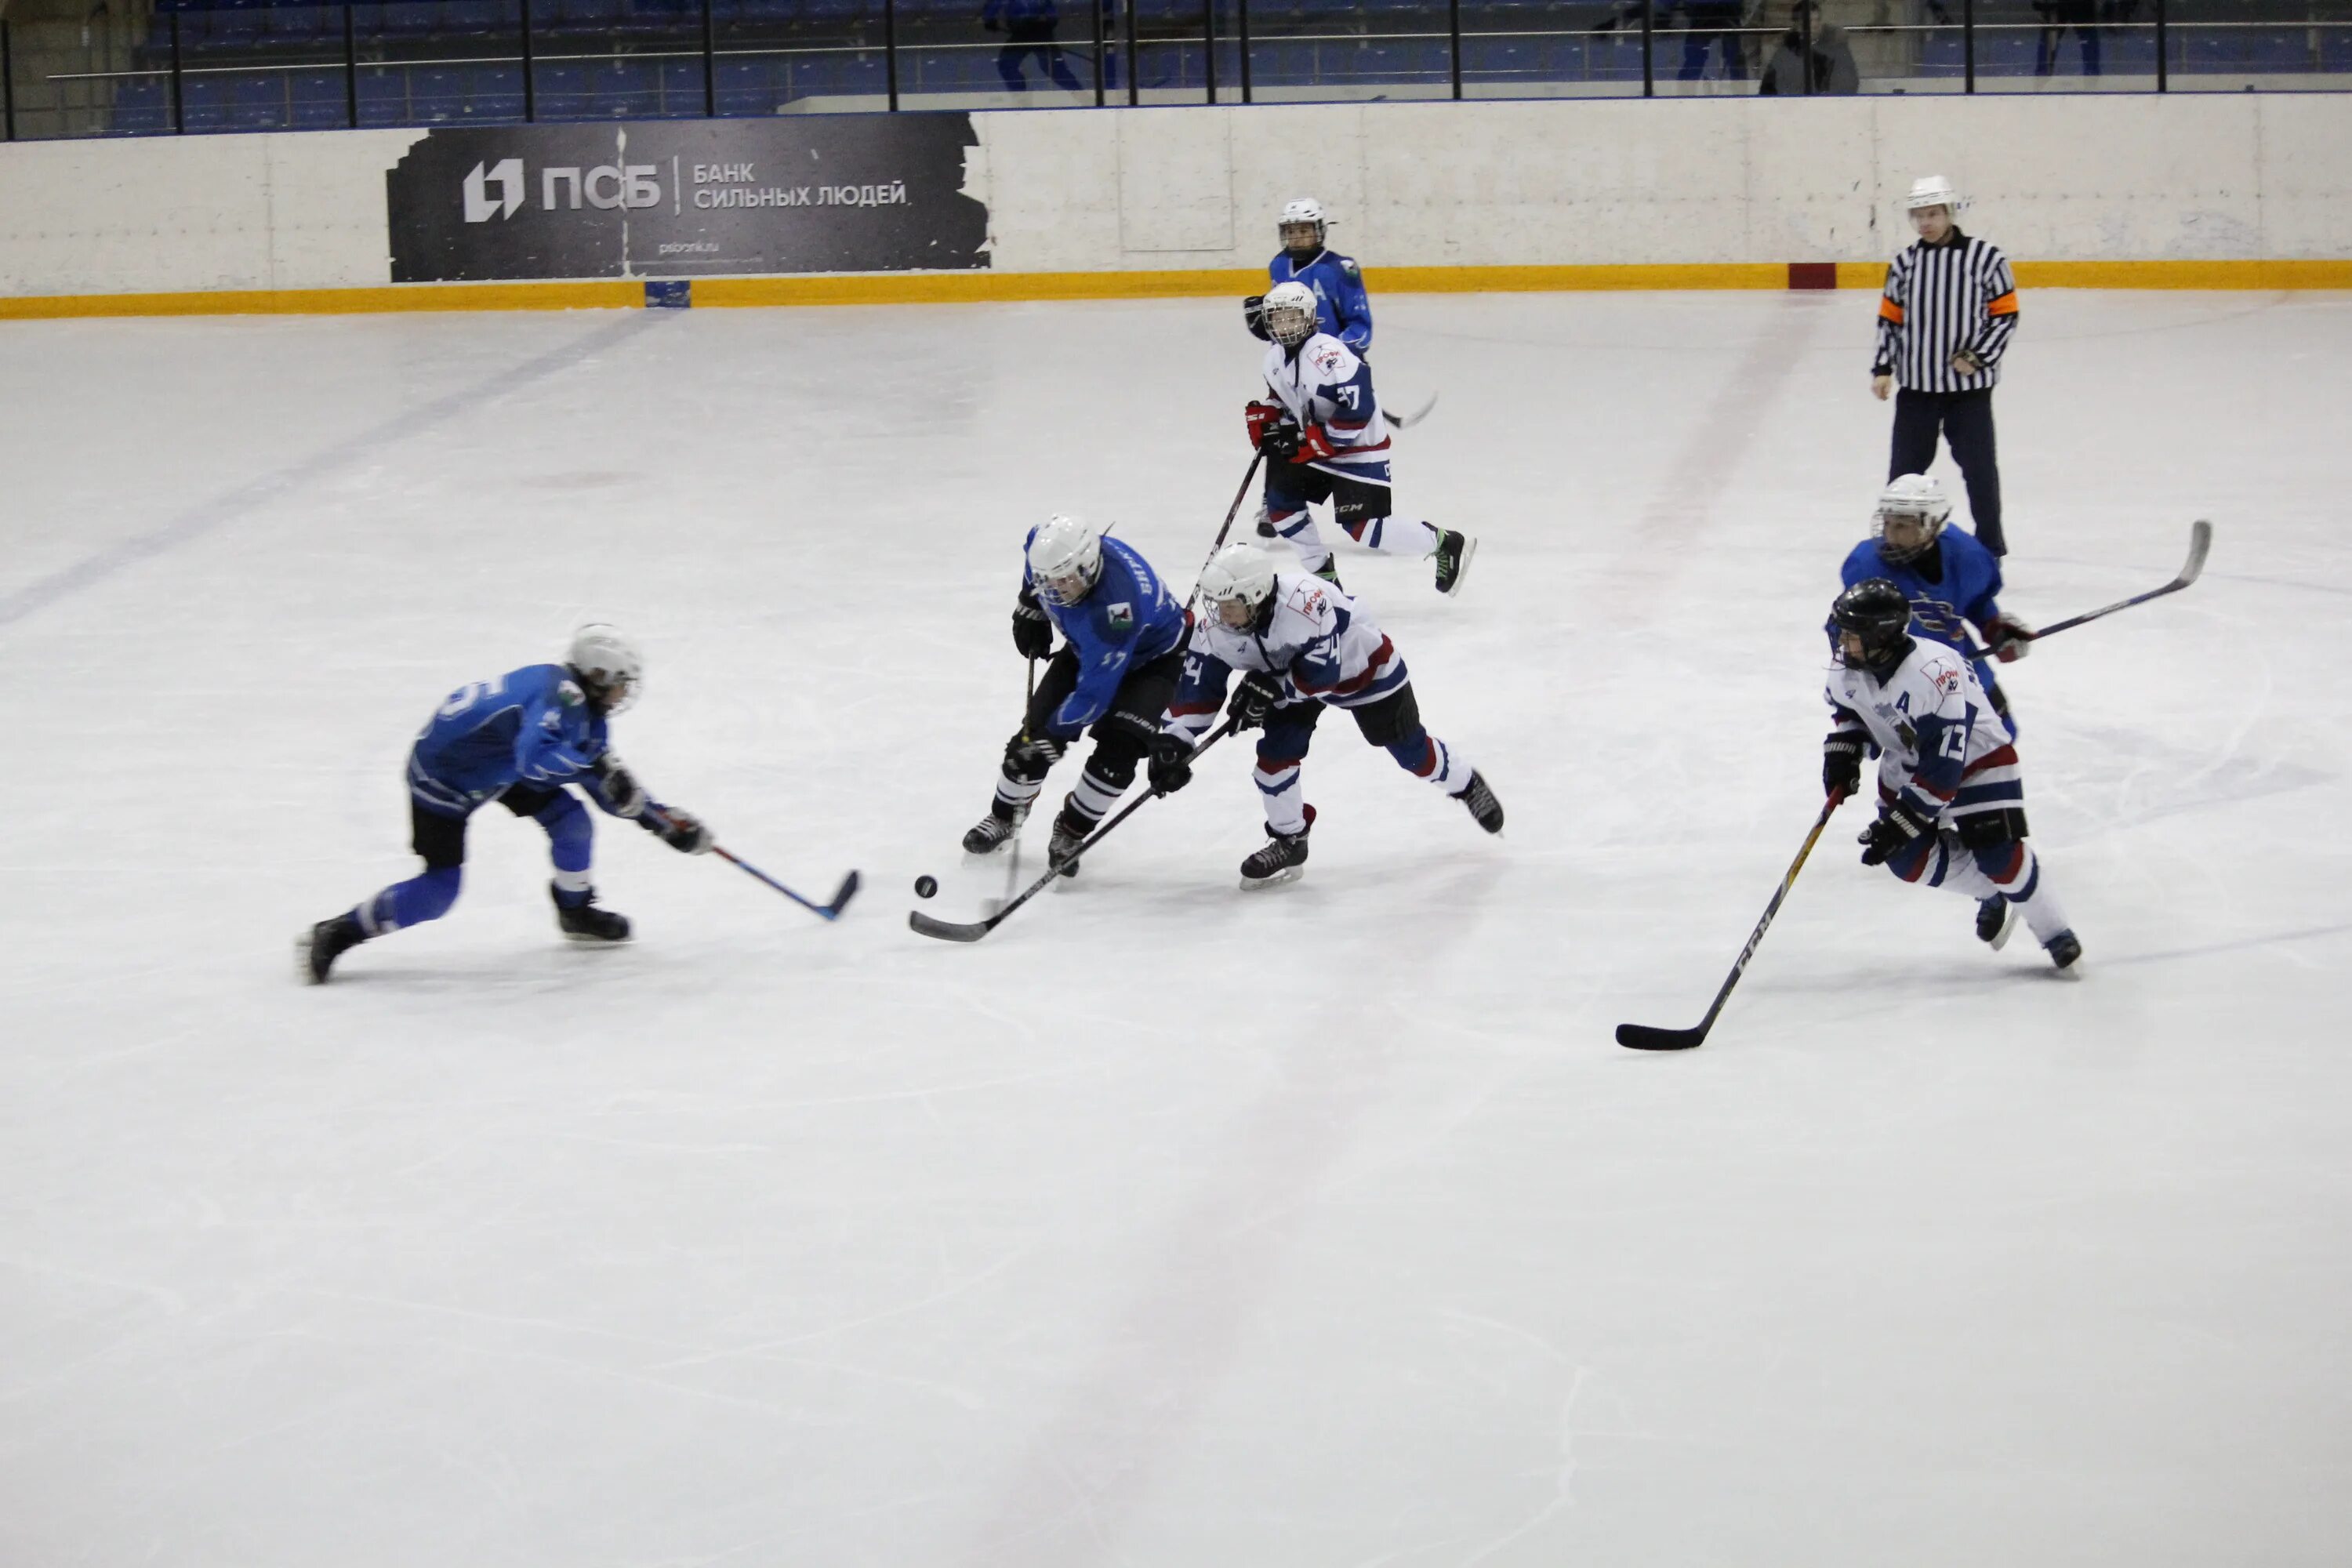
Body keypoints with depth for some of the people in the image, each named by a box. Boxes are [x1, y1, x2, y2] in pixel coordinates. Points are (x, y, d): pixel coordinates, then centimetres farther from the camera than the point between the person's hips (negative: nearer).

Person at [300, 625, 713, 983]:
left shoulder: (583, 710, 1)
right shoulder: (561, 696, -28)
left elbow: (610, 786, 10)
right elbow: (533, 758, -46)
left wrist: (666, 820, 5)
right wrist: (593, 766, -47)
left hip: (497, 763, 9)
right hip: (442, 774, -9)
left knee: (570, 818, 1)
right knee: (439, 891, -12)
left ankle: (576, 911, 24)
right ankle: (335, 935, -2)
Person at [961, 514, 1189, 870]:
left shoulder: (1117, 604, -45)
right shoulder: (1046, 546, -27)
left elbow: (1095, 692, -40)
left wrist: (1053, 735, -38)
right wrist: (1029, 608, 7)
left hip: (1152, 655, -6)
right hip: (1087, 647, 6)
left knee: (1117, 748, -22)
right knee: (1036, 731, -2)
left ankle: (1072, 832, -1)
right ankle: (1005, 815, 21)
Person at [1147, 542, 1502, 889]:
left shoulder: (1305, 604, -45)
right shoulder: (1214, 631, -26)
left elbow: (1323, 672, -37)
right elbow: (1196, 690, -20)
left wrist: (1270, 687, -40)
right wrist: (1171, 742, -29)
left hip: (1362, 663, -5)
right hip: (1288, 674, 5)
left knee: (1409, 749, 10)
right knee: (1276, 751, -11)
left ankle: (1467, 785, 39)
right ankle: (1288, 841, 8)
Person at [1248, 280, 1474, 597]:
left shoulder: (1327, 354, -27)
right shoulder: (1276, 358, 3)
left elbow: (1358, 410, -31)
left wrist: (1313, 441, -26)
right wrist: (1266, 418, 3)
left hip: (1359, 449, -9)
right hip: (1313, 450, 9)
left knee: (1363, 528, -16)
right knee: (1280, 501, 4)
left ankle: (1446, 544, -1)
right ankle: (1323, 576, 16)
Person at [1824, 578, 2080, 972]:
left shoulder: (1934, 674, -38)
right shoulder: (1847, 669, -15)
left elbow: (1944, 767, -37)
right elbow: (1848, 709, 11)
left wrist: (1902, 822, -36)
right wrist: (1842, 750, -7)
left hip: (1976, 759, -7)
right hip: (1907, 764, 7)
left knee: (1998, 856, -17)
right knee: (1909, 858, -6)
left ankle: (2055, 932, 5)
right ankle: (1992, 895, 18)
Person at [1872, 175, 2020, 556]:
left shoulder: (1985, 258, -7)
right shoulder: (1905, 262, 4)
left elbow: (2005, 313, -3)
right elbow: (1890, 318, 10)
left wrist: (1977, 356, -12)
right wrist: (1883, 368, 3)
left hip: (1969, 386, -3)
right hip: (1916, 385, 3)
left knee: (1979, 467, 5)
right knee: (1905, 468, 5)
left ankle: (1990, 548, 18)